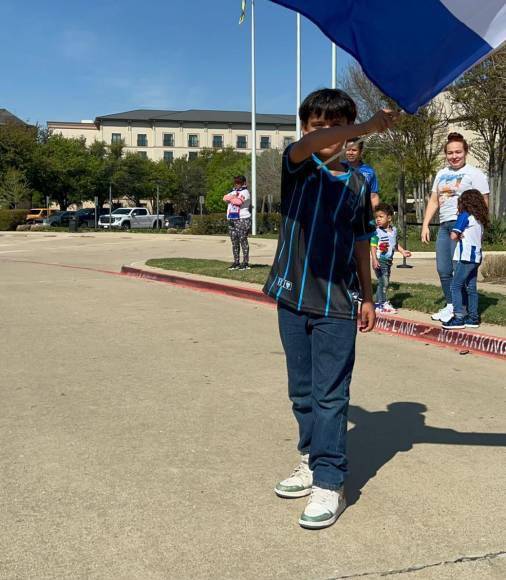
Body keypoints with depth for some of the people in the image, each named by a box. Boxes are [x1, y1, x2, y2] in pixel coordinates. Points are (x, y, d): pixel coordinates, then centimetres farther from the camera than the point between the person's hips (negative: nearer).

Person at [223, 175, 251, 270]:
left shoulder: (245, 192, 0)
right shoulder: (233, 191, 23)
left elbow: (239, 201, -17)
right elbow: (225, 198, 7)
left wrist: (230, 198, 0)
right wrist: (233, 197, -9)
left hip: (242, 219, -7)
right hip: (232, 220, 7)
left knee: (243, 241, -7)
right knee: (234, 242, 6)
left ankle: (246, 263, -5)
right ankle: (236, 262, 11)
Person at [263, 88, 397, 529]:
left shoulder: (358, 184, 7)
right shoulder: (297, 166, 0)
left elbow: (361, 243, 13)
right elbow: (308, 144, -25)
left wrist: (367, 297, 13)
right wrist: (367, 127, -36)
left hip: (337, 304, -1)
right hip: (293, 298, 1)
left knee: (331, 396, -3)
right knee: (302, 392, 13)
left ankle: (330, 485, 4)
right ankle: (312, 463, 29)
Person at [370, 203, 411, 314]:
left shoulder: (394, 230, 8)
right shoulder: (377, 232, -12)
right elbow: (373, 247, -16)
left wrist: (403, 251, 13)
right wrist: (374, 260, -26)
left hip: (388, 261, 7)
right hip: (380, 260, -7)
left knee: (385, 282, 12)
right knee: (384, 282, -10)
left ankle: (379, 303, 22)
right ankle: (383, 303, -1)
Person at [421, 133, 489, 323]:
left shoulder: (474, 174, 0)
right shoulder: (441, 174, 19)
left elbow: (483, 204, -5)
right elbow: (433, 201, 21)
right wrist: (425, 225, 13)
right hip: (444, 226, 7)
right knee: (443, 270, 7)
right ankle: (450, 305, 19)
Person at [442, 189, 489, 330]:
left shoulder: (465, 215, -8)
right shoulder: (480, 219, 15)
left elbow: (454, 235, -14)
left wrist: (459, 237, 7)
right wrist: (464, 236, 10)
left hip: (465, 257, -8)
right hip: (476, 257, 8)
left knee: (456, 286, -6)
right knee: (471, 288, 11)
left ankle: (459, 318, -10)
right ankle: (473, 317, 13)